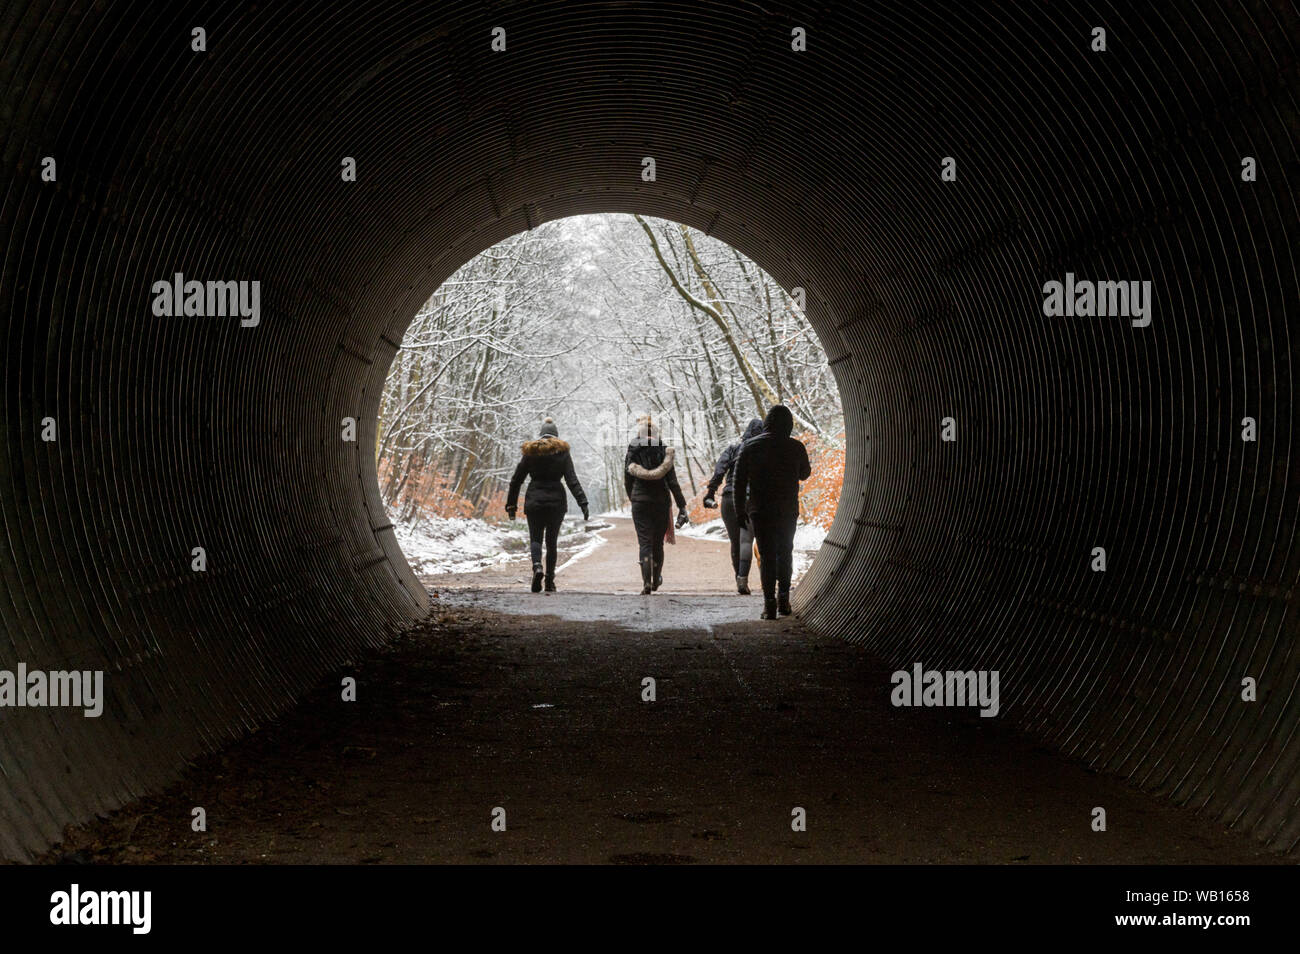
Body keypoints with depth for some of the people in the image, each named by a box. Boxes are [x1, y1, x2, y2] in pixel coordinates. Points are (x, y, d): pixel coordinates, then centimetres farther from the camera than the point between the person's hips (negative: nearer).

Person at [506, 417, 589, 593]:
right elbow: (572, 480, -7)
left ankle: (537, 567, -23)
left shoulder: (530, 452, 5)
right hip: (556, 502, 0)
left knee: (535, 538, 6)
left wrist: (511, 505, 12)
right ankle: (550, 581, 10)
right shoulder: (562, 452, 2)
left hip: (534, 501, 0)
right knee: (551, 541, 12)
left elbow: (516, 480, 6)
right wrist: (583, 503, -10)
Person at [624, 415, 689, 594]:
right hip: (661, 503, 0)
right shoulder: (664, 453, -6)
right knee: (658, 543, 14)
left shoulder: (632, 454, -2)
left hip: (640, 503, 0)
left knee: (644, 543, -2)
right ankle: (656, 580, 28)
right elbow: (672, 482, -8)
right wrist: (682, 506, -5)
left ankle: (646, 583, -17)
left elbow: (627, 482, 4)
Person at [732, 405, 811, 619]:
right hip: (787, 511, 0)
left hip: (759, 511, 0)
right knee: (785, 553, 18)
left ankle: (769, 604, -6)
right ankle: (783, 599, 11)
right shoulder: (796, 447, -4)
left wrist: (740, 512, 3)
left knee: (766, 556, 3)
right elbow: (804, 474, 15)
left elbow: (739, 481, -2)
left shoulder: (750, 447, -2)